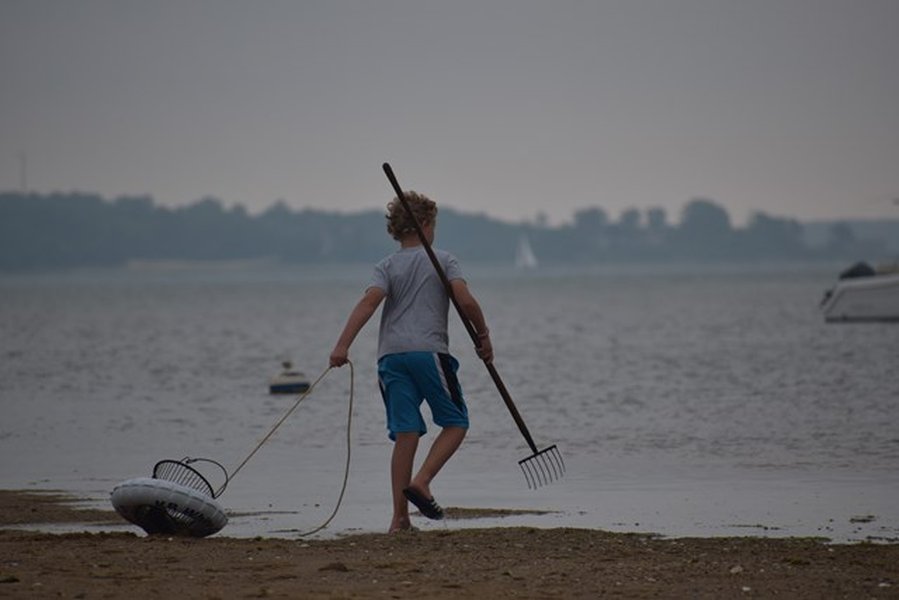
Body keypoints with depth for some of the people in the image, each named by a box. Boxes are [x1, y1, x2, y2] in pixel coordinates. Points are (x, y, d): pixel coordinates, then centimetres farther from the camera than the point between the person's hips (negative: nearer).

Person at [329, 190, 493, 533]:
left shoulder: (387, 267, 13)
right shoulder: (443, 260, 8)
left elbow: (369, 302, -5)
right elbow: (465, 301, -6)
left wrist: (342, 345, -14)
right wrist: (483, 335, 8)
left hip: (391, 355, 4)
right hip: (429, 351, -4)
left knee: (406, 435, 2)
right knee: (455, 423, 10)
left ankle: (399, 518, -4)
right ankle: (421, 481, -12)